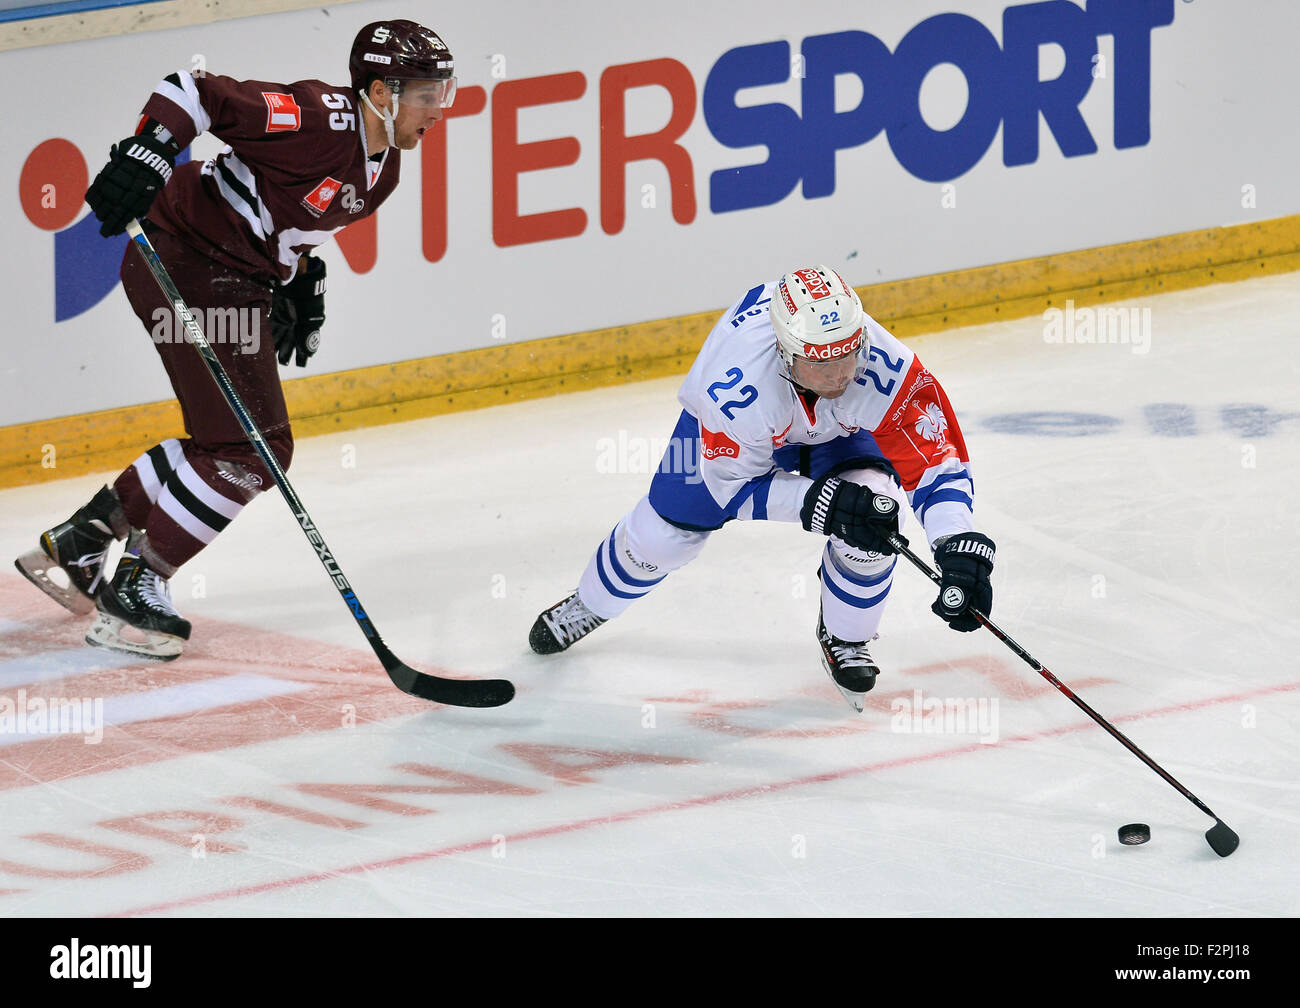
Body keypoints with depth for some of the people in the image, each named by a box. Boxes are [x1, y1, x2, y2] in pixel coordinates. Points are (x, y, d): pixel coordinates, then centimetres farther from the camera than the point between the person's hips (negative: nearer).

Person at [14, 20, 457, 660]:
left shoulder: (383, 170, 7)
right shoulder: (317, 117, -23)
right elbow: (196, 93, -24)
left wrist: (302, 283, 14)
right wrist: (147, 153, -36)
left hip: (242, 281, 10)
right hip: (186, 264, -10)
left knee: (232, 443, 18)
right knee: (250, 449, -11)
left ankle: (77, 542, 28)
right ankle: (134, 587, -2)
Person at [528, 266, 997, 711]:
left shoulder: (889, 370, -44)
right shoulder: (735, 386, -45)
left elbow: (938, 464, -37)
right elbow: (734, 483, -29)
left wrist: (960, 548, -52)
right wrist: (818, 502, -42)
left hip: (840, 429, 1)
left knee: (873, 504, -25)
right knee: (664, 531, 4)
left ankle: (843, 639, 3)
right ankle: (589, 605, 39)